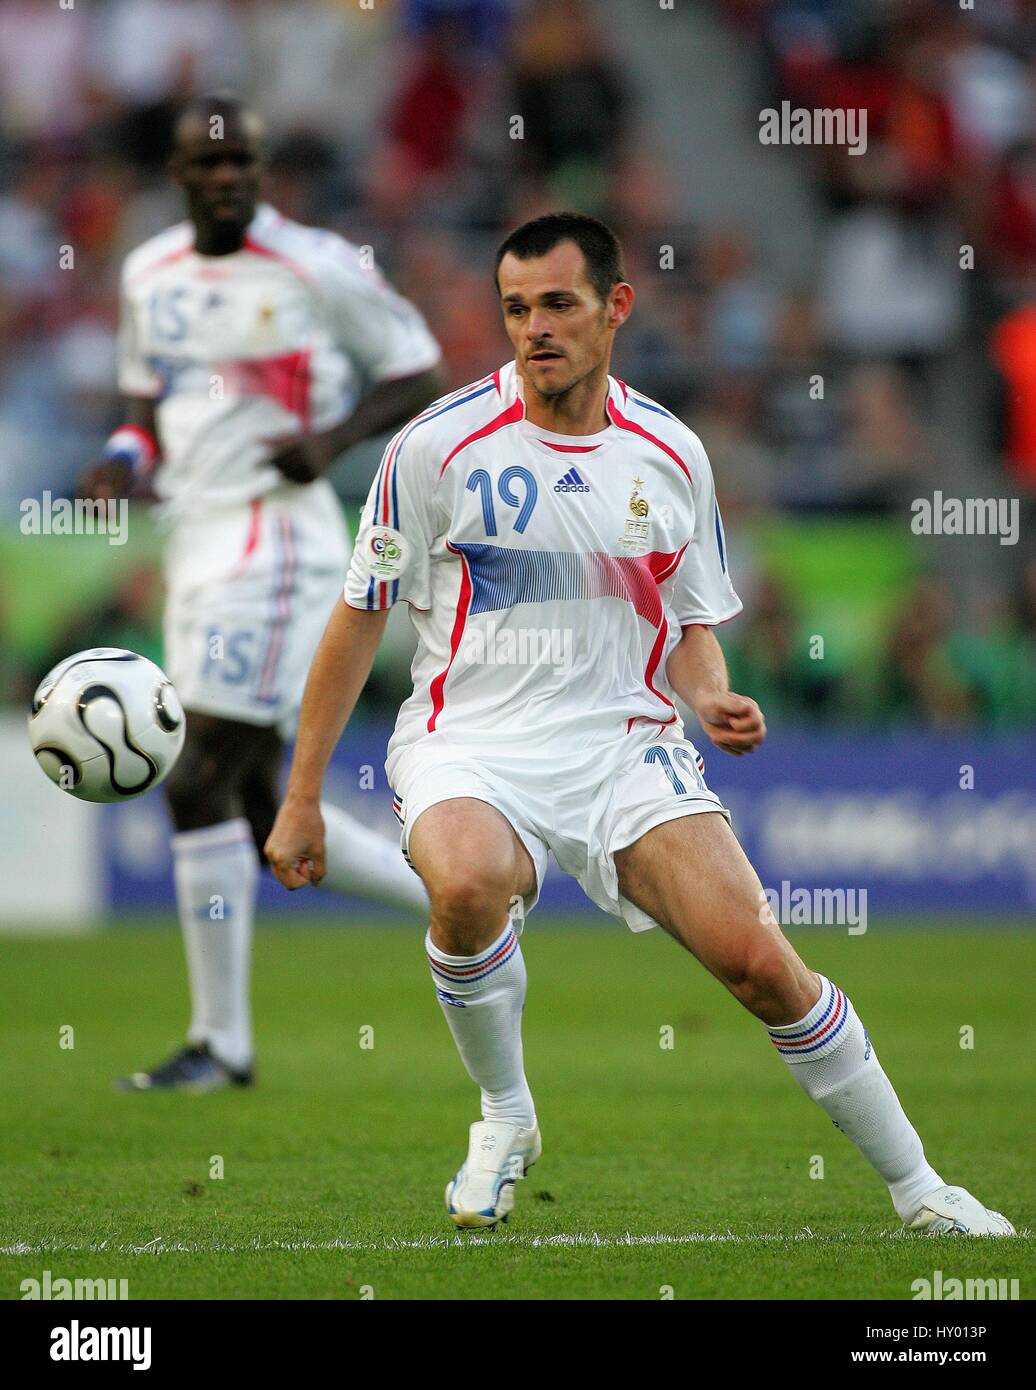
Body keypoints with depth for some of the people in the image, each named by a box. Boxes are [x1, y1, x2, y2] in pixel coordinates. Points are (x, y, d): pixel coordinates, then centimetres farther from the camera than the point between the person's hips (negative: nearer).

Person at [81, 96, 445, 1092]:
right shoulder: (149, 275, 12)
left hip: (276, 542, -8)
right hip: (199, 548, 8)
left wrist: (334, 439, -17)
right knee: (258, 812, 8)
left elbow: (417, 373, -1)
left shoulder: (315, 267, -8)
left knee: (200, 784, -11)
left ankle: (220, 1041, -3)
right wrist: (126, 458, 4)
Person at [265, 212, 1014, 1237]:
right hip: (471, 747, -2)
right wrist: (301, 798, 2)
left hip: (623, 743, 2)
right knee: (467, 886, -37)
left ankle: (916, 1189, 2)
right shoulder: (438, 447, -4)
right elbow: (359, 619, 2)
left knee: (757, 959, -15)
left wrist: (712, 698, -4)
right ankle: (504, 1114, -8)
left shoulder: (672, 455, 6)